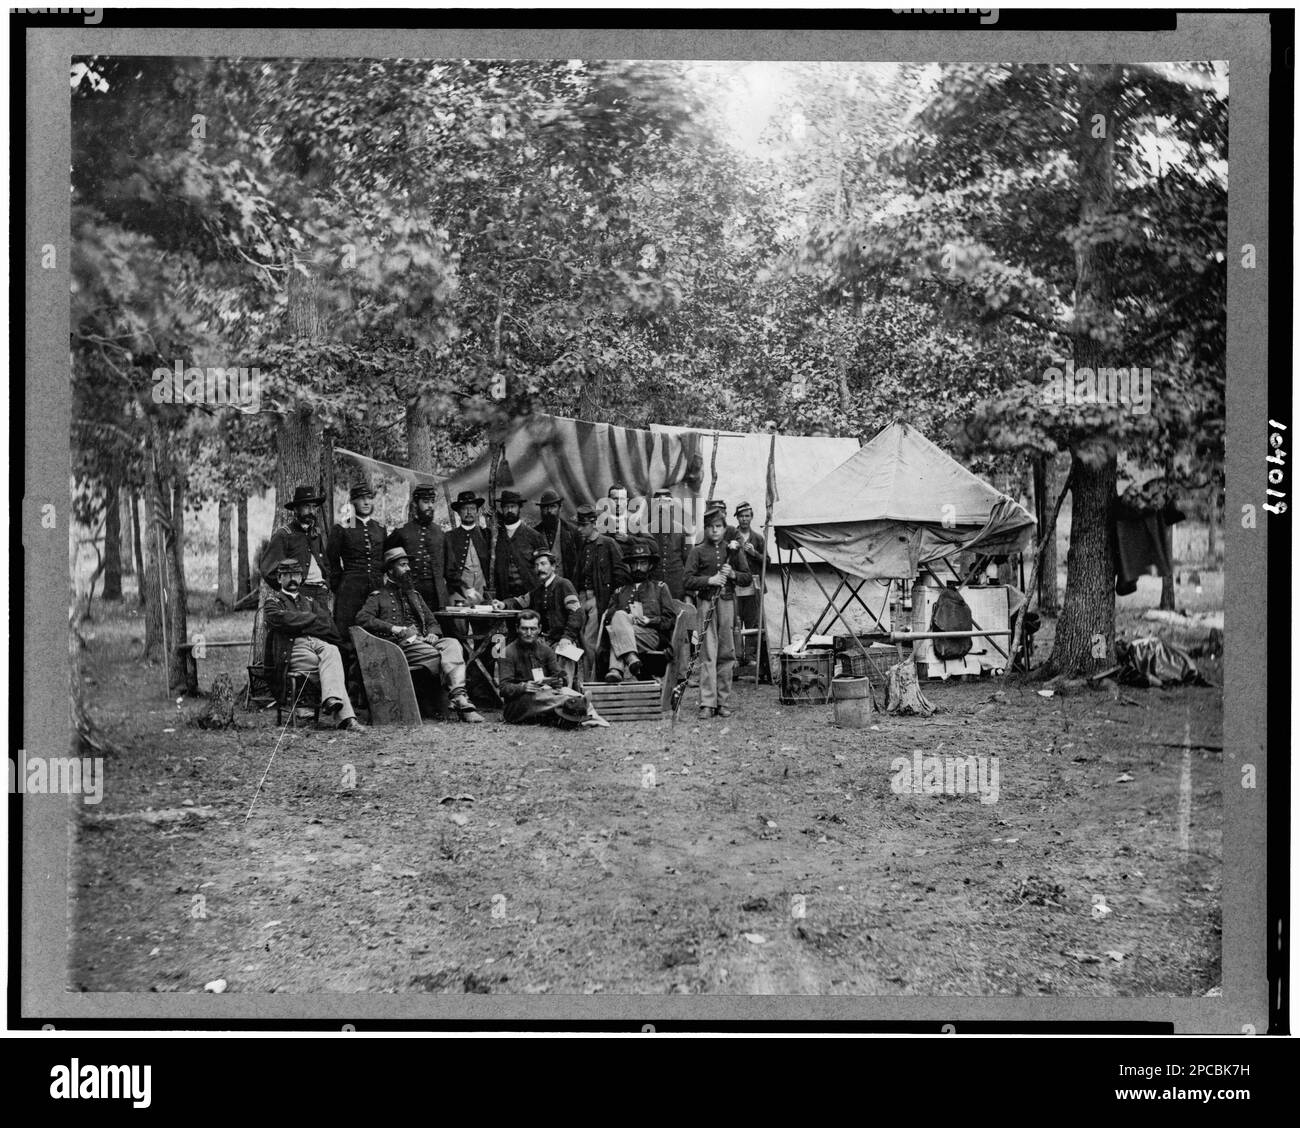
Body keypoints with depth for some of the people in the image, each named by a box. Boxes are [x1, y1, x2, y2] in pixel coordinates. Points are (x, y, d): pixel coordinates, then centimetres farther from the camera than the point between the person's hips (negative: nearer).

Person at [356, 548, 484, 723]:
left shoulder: (414, 595, 31)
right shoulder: (378, 596, 12)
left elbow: (432, 621, 29)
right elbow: (362, 618, -6)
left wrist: (433, 634, 3)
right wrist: (396, 629, -15)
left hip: (422, 641, 5)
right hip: (400, 645, -5)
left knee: (452, 644, -28)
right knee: (443, 656, -30)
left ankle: (459, 699, -43)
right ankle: (461, 702, -32)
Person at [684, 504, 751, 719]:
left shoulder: (733, 550, 12)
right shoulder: (698, 552, 4)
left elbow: (747, 577, 12)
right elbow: (688, 581, -2)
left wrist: (732, 574, -7)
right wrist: (710, 580, -15)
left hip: (727, 603, 3)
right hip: (706, 603, -3)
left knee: (727, 654, 5)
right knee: (708, 654, -8)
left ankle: (722, 701, 12)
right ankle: (707, 703, -9)